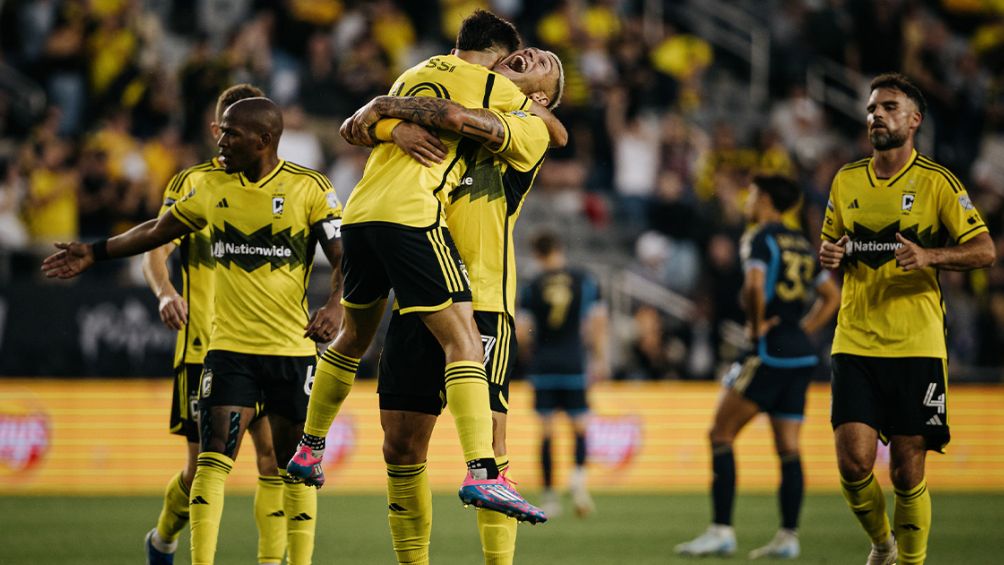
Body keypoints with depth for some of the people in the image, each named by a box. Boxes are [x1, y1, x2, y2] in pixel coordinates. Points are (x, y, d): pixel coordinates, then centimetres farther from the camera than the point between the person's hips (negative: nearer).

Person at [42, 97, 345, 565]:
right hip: (229, 347, 2)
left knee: (295, 466, 5)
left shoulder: (309, 188, -5)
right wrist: (95, 253, 20)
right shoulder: (214, 187, 7)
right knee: (213, 460, -10)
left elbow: (344, 258, -6)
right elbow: (159, 231, 21)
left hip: (293, 350, -2)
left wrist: (335, 305, -24)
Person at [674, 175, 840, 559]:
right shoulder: (802, 245, 17)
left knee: (721, 434, -2)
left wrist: (757, 326, -11)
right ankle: (788, 537, 5)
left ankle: (721, 531, -7)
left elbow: (755, 285, -26)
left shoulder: (760, 239, -7)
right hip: (801, 357, 8)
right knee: (788, 448, 7)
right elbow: (832, 297, 23)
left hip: (769, 352, -8)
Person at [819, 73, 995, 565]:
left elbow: (984, 250, -3)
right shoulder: (846, 181, 12)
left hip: (917, 347, -3)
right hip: (854, 344, 3)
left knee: (907, 472, -2)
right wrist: (829, 255, 0)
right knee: (853, 462, -8)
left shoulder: (936, 182, -1)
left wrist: (928, 255, -20)